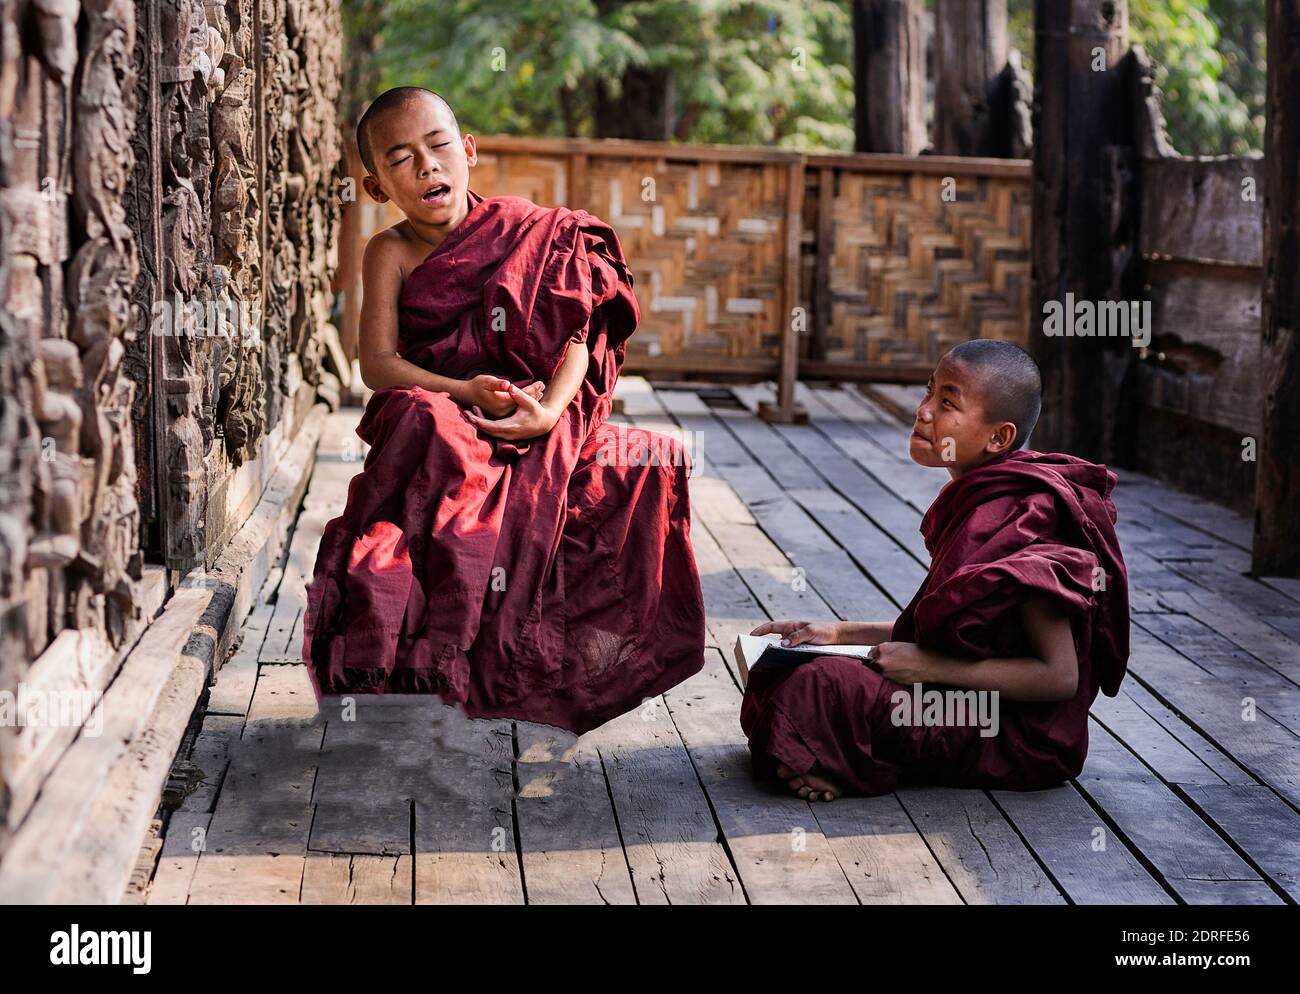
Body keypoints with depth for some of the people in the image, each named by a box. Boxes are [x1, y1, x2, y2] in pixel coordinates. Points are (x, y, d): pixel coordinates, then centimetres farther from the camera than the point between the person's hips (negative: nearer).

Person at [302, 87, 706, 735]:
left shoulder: (528, 233, 4)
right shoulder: (390, 255, 3)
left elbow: (576, 337, -3)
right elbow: (377, 364, -8)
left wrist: (547, 410, -22)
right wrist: (464, 392, -25)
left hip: (538, 417, 1)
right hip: (441, 423, -1)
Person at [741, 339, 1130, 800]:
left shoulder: (1020, 523, -21)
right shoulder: (974, 503, 8)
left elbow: (1059, 675, -23)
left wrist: (930, 667, -20)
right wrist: (839, 633, 7)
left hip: (1021, 740, -10)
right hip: (975, 706, 10)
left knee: (820, 687, -26)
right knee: (783, 669, 7)